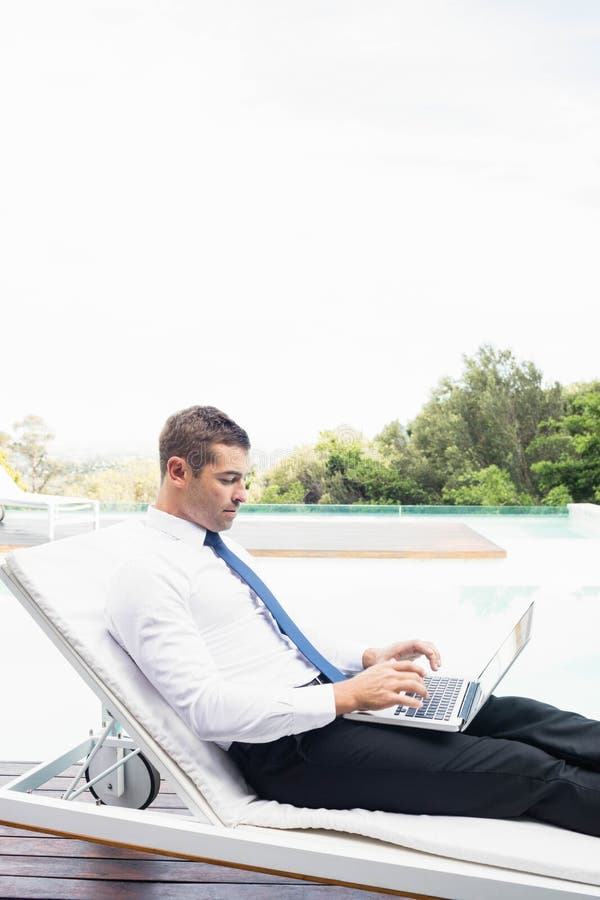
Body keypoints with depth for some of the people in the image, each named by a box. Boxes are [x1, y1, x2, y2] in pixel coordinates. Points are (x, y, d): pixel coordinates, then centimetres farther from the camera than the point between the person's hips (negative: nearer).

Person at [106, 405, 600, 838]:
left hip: (323, 696, 9)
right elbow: (204, 706, -22)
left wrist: (367, 658, 6)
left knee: (518, 715, -4)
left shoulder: (222, 546, 16)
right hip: (283, 750, -9)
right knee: (530, 770, -15)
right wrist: (344, 696, -24)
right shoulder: (147, 577, -13)